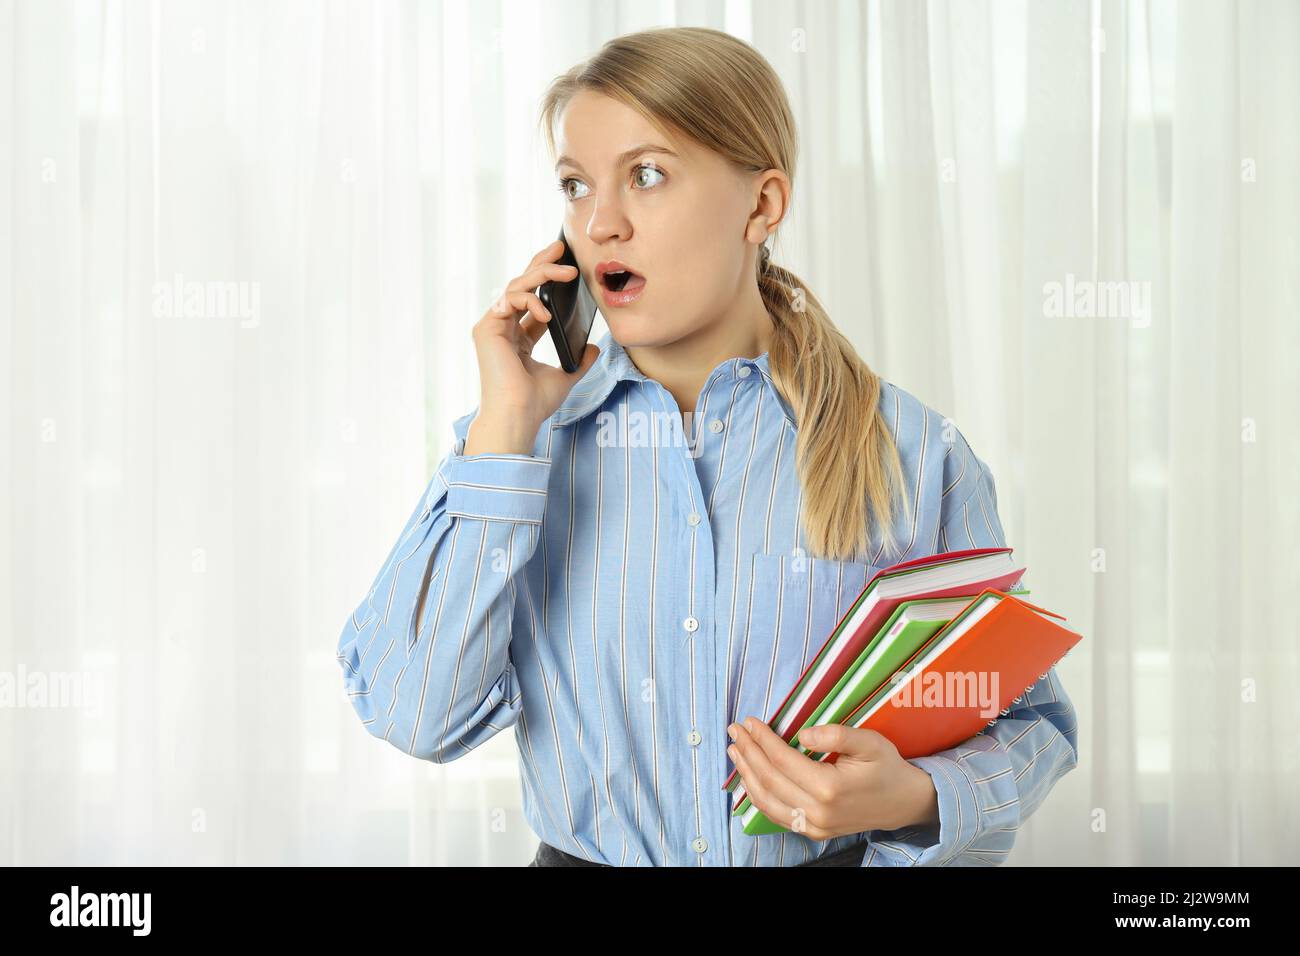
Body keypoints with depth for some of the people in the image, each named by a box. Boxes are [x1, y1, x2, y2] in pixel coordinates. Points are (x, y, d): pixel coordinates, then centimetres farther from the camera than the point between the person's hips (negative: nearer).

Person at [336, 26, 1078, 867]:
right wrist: (505, 429, -8)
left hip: (838, 852, 0)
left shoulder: (914, 456, 0)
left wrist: (912, 797, -14)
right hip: (586, 853, 1)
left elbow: (1026, 726, 6)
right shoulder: (521, 439, 4)